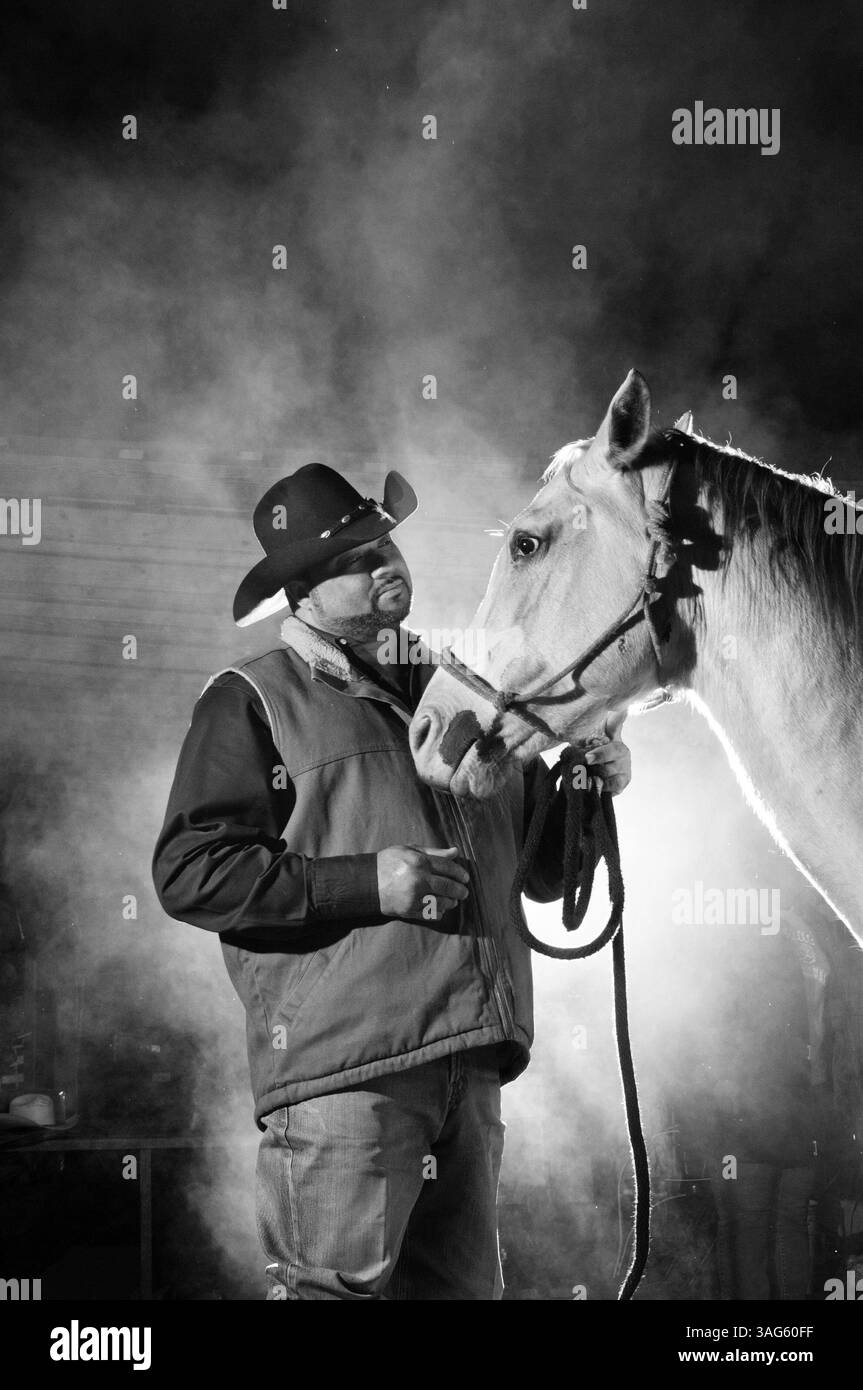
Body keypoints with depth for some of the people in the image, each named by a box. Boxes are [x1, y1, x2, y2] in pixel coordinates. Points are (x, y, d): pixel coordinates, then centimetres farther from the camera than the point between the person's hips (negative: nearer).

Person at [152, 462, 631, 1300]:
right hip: (340, 1070, -6)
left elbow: (539, 873, 28)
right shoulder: (253, 704, 0)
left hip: (471, 1062, 7)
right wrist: (366, 884, -16)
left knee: (462, 1285, 12)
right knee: (337, 1283, -7)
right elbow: (189, 873, -10)